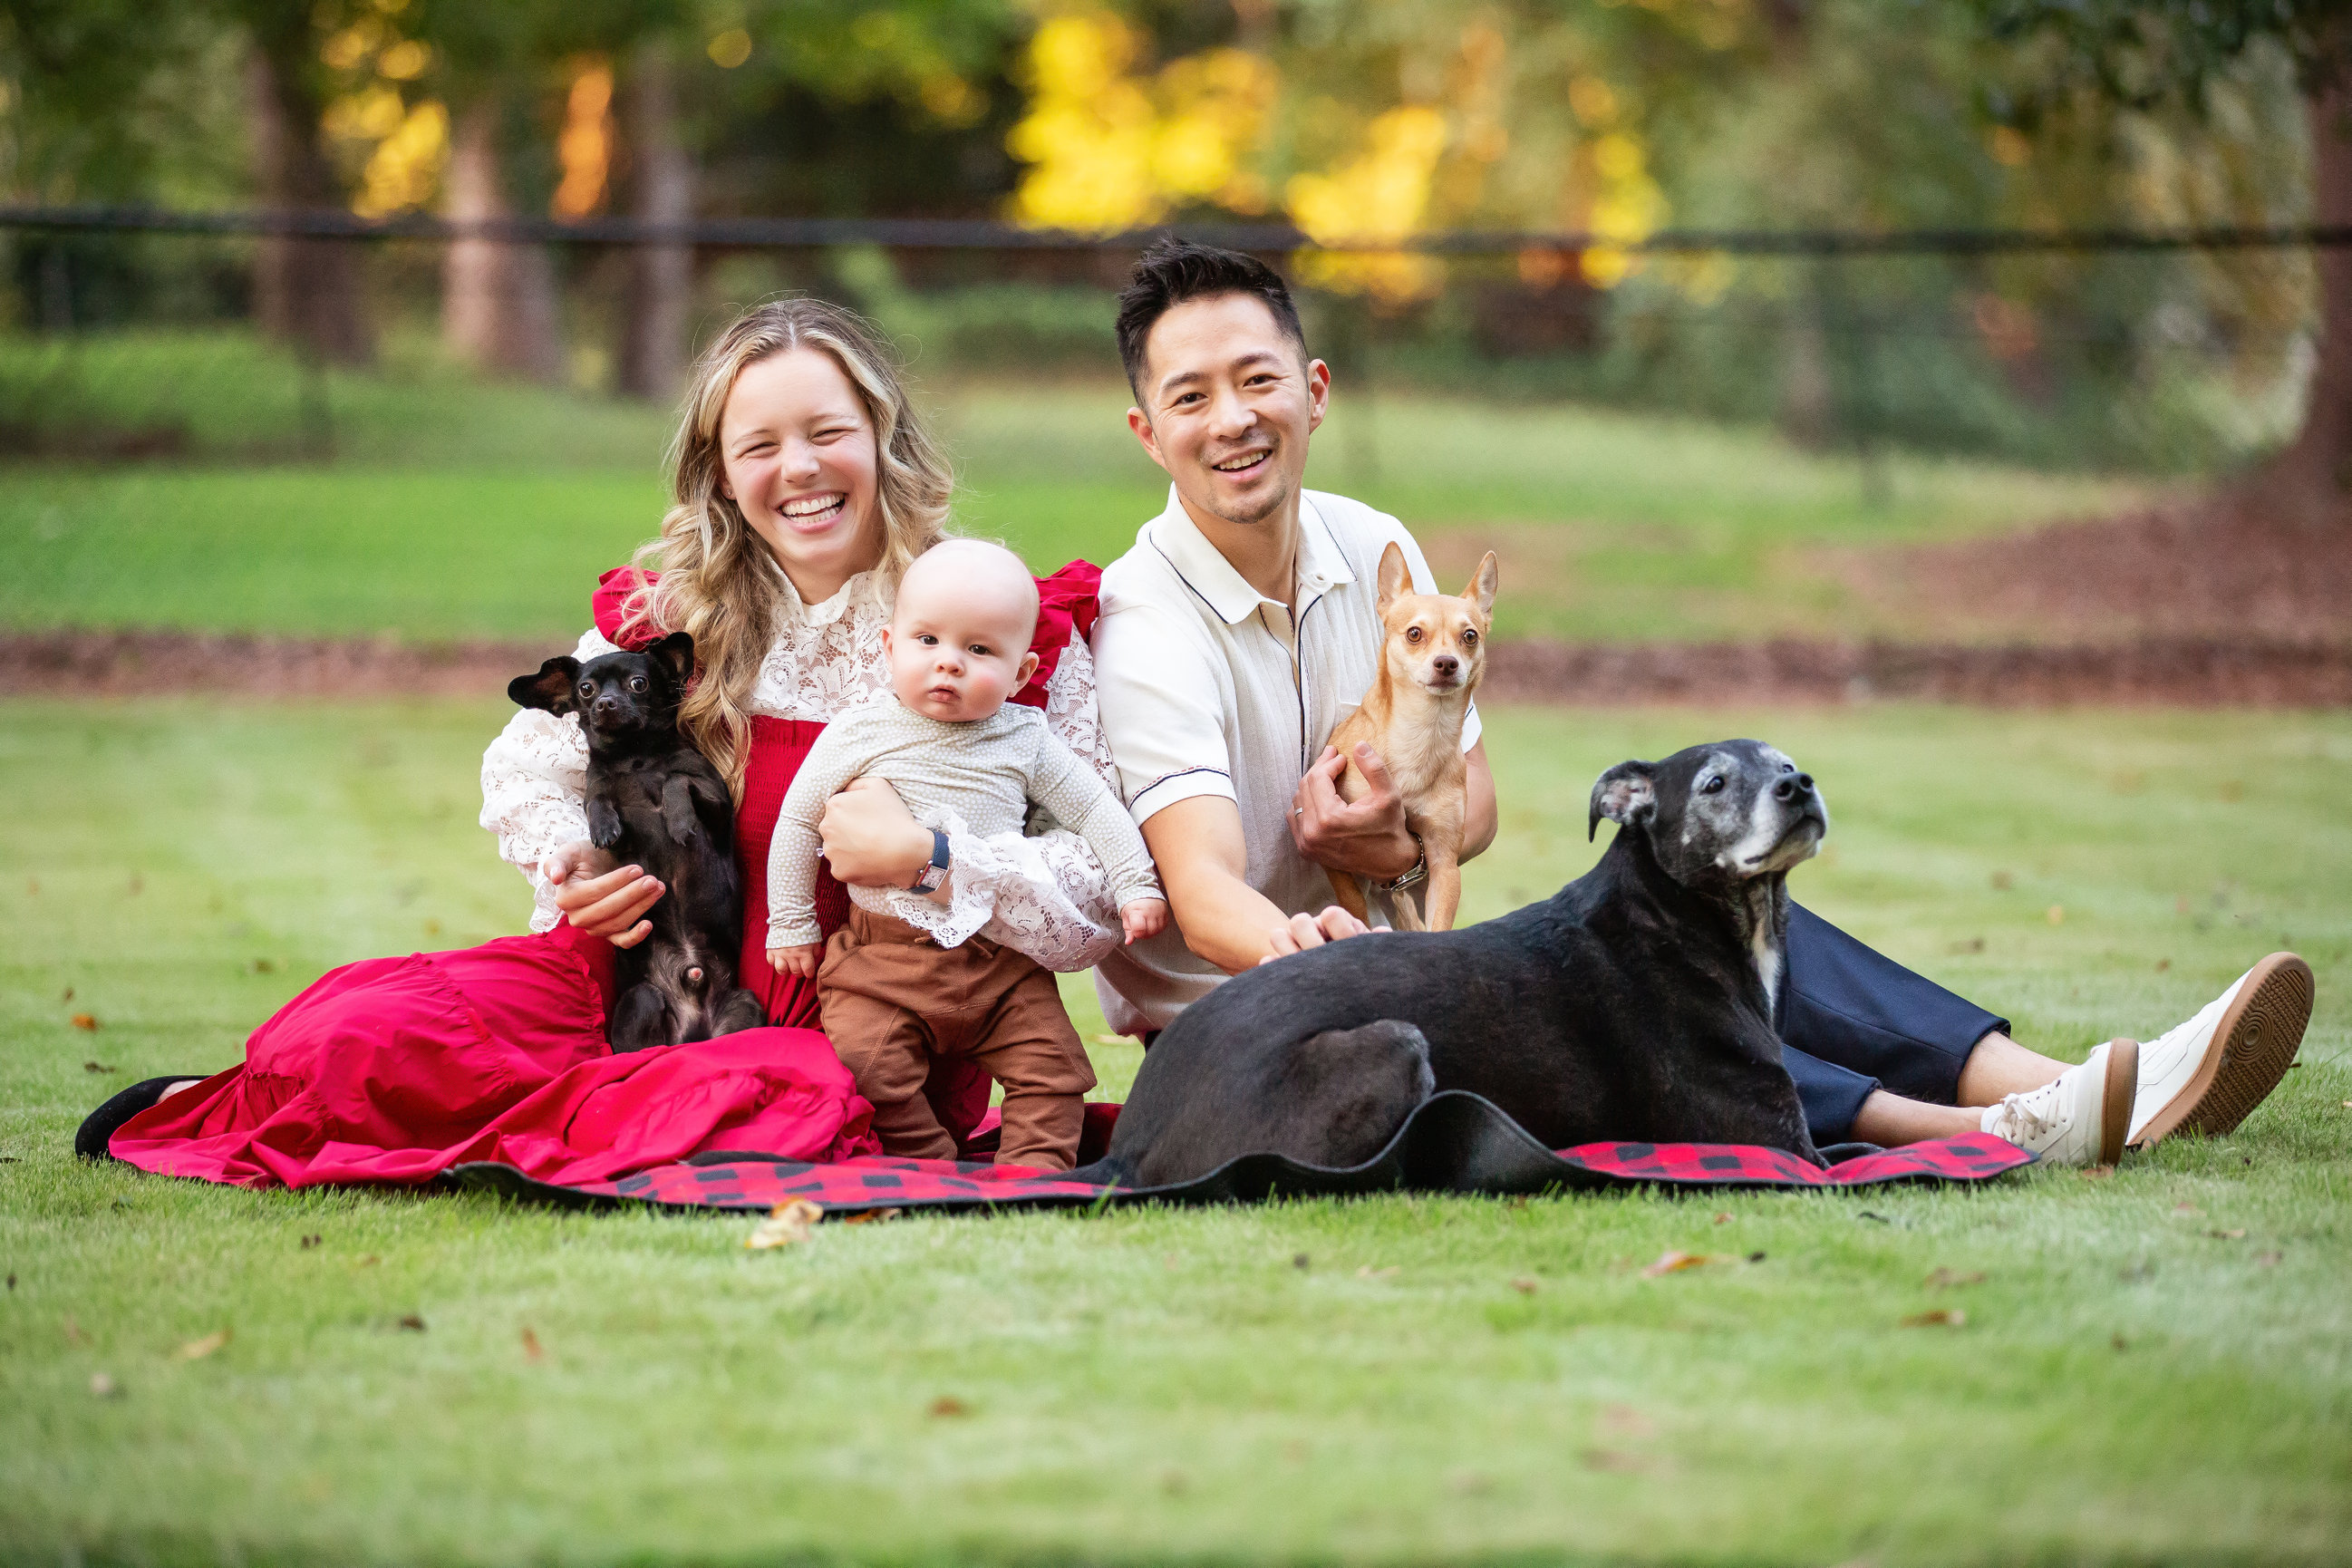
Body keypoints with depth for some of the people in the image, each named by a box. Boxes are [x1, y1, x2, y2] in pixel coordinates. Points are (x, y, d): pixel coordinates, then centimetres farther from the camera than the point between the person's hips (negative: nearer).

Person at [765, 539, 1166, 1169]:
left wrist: (1135, 887, 3)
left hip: (1003, 959, 2)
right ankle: (928, 1166, -4)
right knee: (870, 1066, -18)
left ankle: (1035, 1169, 7)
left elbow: (1096, 810, 10)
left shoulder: (1025, 741, 1)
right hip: (881, 955, -2)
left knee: (1050, 1064, -6)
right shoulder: (858, 735, -4)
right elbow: (797, 822, 5)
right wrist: (792, 925, 8)